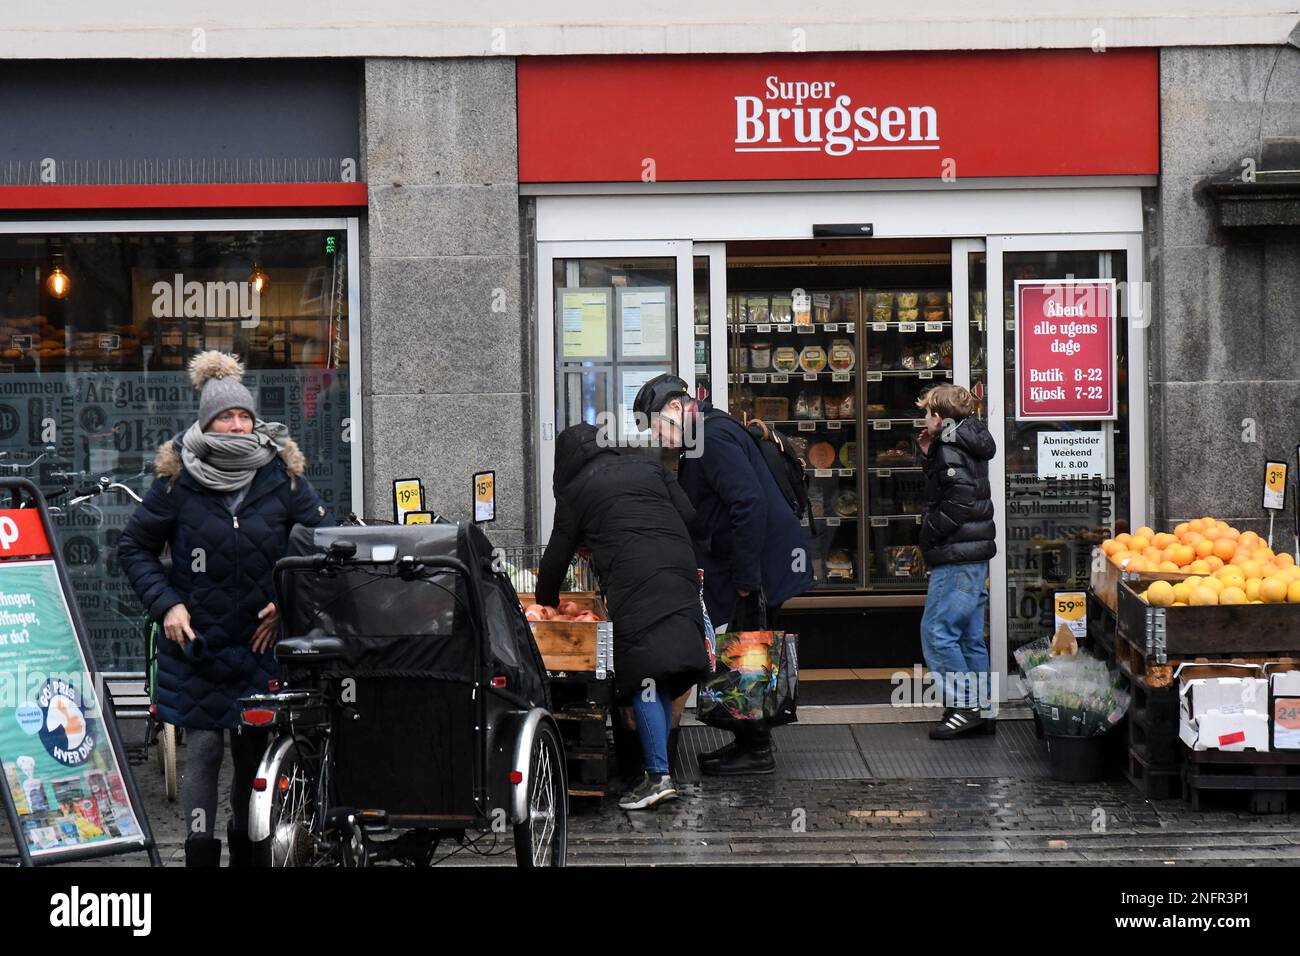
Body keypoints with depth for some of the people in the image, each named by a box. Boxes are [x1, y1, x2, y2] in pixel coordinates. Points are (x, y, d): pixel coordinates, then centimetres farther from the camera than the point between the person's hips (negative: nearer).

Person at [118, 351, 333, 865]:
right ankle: (200, 852, 0)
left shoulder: (281, 475, 0)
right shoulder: (178, 480, -3)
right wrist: (166, 604, -6)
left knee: (255, 752, 7)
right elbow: (135, 546, 6)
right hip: (197, 642, -1)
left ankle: (247, 848, 23)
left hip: (261, 641, 1)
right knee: (203, 749, -5)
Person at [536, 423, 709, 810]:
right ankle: (657, 761, 11)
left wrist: (545, 601, 30)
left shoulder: (577, 490, 12)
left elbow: (558, 553, 17)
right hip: (681, 575, 5)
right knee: (664, 677, 10)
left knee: (644, 678, -9)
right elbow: (688, 516, 16)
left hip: (634, 584, -5)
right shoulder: (650, 468, 23)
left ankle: (658, 775, -17)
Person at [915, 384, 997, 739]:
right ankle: (980, 710, 14)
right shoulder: (967, 447, 16)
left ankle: (964, 707, -8)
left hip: (955, 558, -10)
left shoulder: (950, 450, -13)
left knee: (937, 633, -7)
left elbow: (961, 500, -23)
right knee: (970, 636, 12)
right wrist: (929, 457, 13)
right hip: (974, 557, 10)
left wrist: (930, 534, -14)